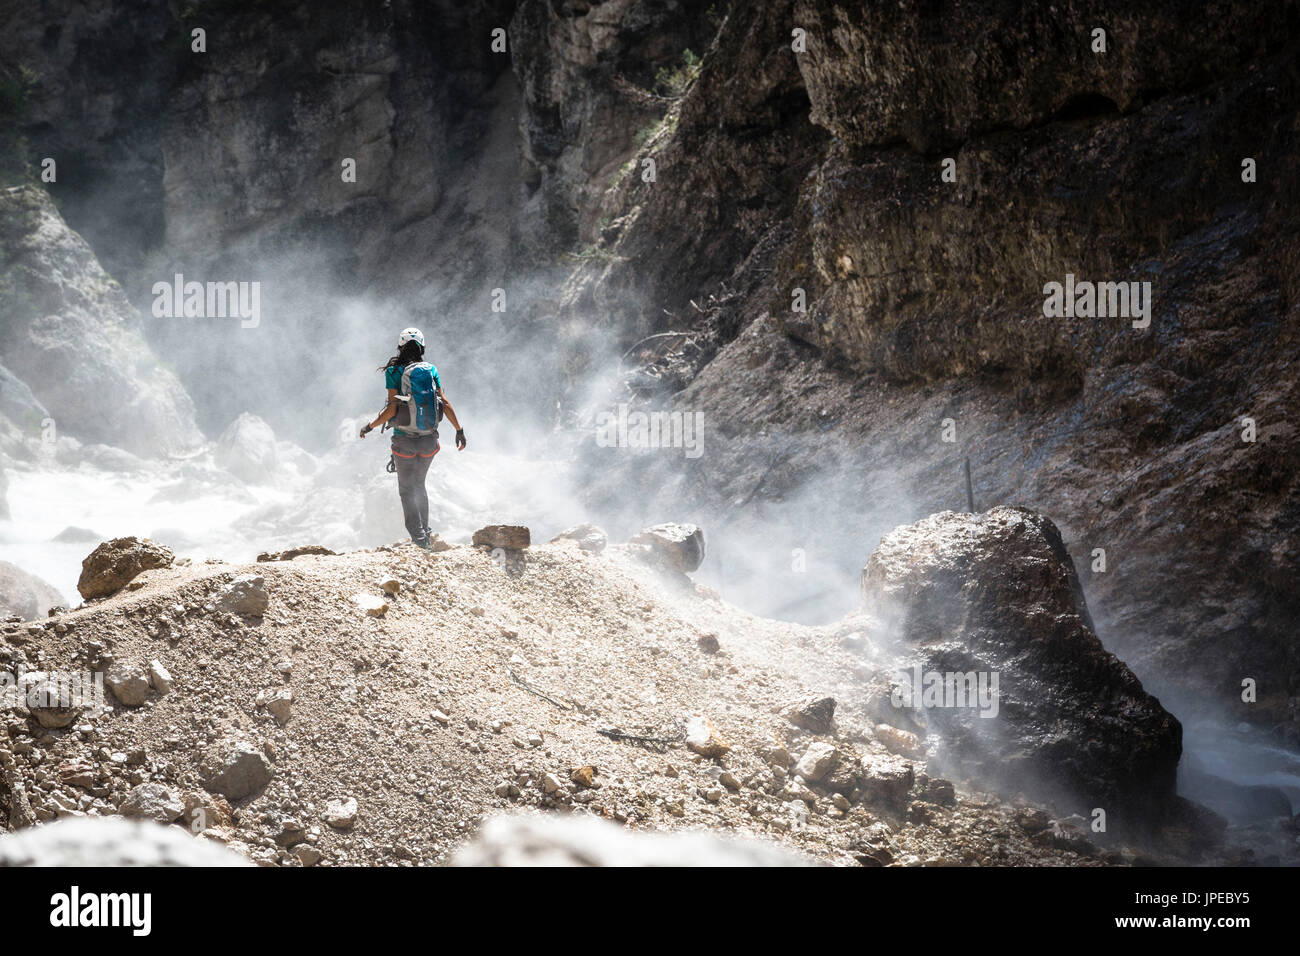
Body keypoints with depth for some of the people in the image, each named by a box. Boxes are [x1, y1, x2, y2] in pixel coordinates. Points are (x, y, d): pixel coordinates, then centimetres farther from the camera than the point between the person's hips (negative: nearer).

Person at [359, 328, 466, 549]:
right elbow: (444, 403, -2)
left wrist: (370, 426, -1)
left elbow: (392, 408, -13)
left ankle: (419, 538, -6)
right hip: (429, 440, 4)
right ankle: (425, 533, 23)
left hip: (404, 440, -4)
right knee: (419, 485, 23)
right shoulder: (430, 370, 1)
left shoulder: (395, 372, -8)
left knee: (407, 489, 6)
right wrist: (459, 429, 5)